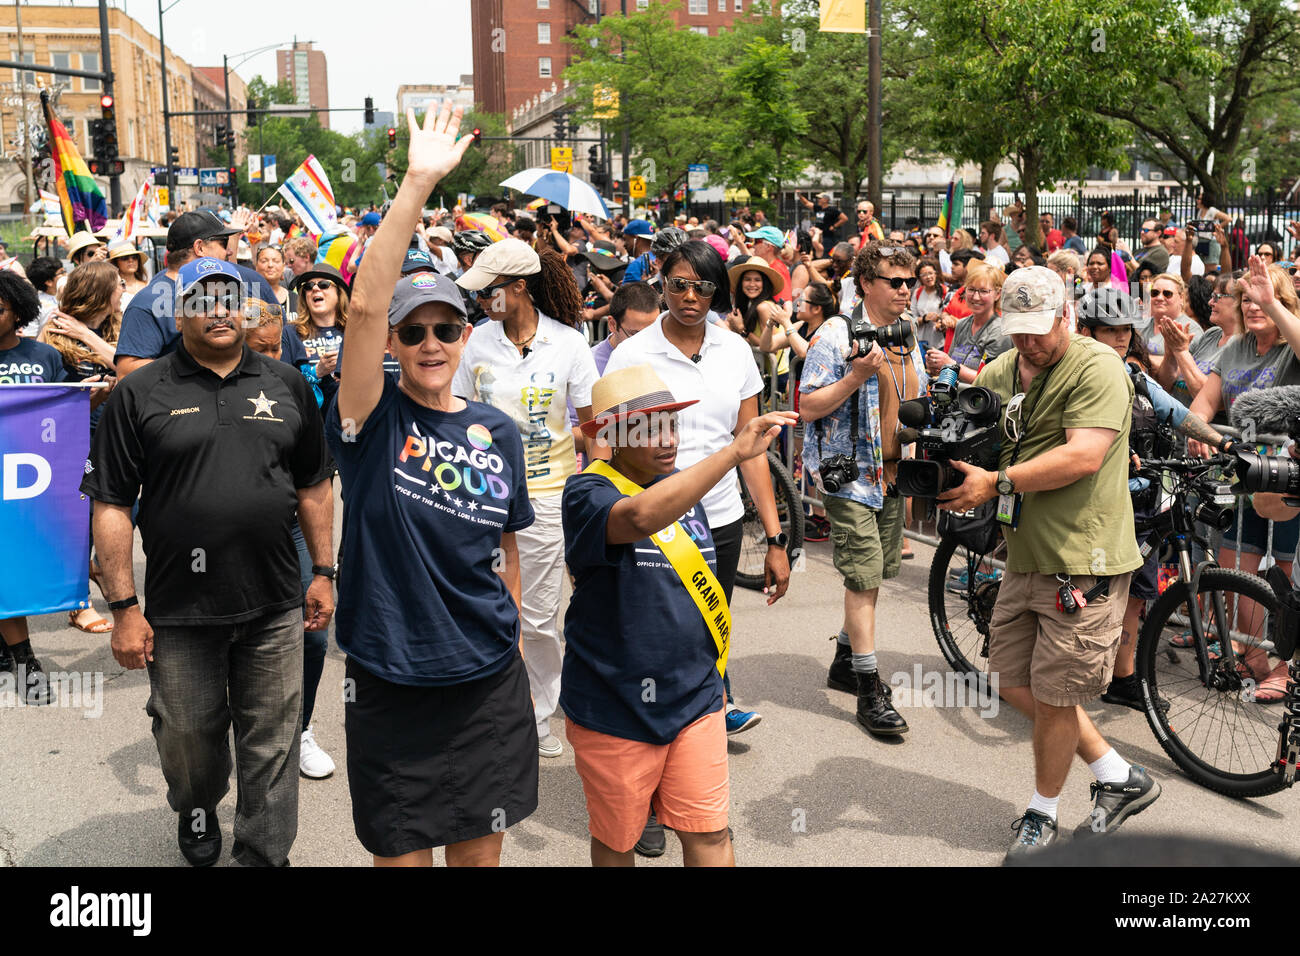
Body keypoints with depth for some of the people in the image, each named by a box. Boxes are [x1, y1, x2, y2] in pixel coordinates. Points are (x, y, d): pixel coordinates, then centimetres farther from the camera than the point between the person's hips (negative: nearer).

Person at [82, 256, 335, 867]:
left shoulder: (286, 386, 7)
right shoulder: (140, 394, -3)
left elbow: (313, 487, 12)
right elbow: (110, 505, -4)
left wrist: (323, 572, 8)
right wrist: (124, 606, -8)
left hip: (275, 609, 2)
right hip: (180, 611, -1)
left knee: (272, 746, 8)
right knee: (187, 738, 16)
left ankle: (264, 854, 26)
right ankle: (196, 811, 46)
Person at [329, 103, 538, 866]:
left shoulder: (498, 431, 2)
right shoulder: (374, 421, -8)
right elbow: (366, 304, -24)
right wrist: (418, 183, -28)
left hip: (489, 685, 3)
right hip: (392, 687, -3)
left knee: (481, 848, 16)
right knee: (402, 852, 12)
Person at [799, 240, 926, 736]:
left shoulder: (908, 336, 11)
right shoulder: (837, 335, -11)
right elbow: (808, 407, -15)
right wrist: (857, 376, -26)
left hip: (892, 471, 8)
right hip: (850, 472, -7)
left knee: (872, 574, 14)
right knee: (863, 578, -8)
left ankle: (845, 663, 31)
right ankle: (869, 690, 0)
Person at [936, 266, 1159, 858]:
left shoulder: (1097, 367, -13)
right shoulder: (1006, 367, 11)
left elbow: (1084, 456, -24)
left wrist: (996, 482, -23)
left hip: (1083, 560, -8)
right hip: (1025, 557, 9)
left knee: (1054, 697, 3)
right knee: (1017, 685, 13)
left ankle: (1042, 815, 25)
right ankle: (1121, 778, 30)